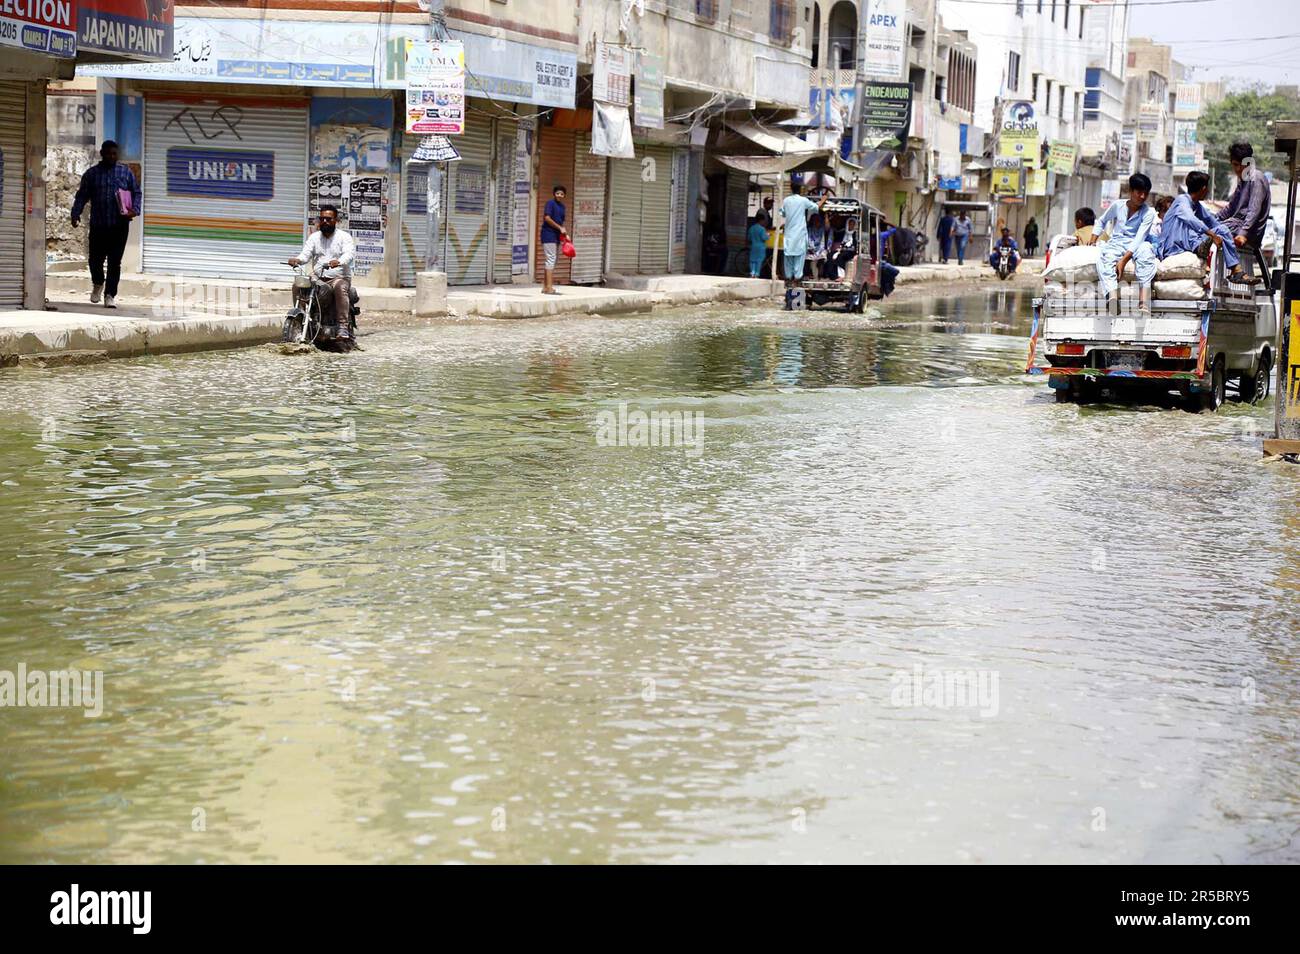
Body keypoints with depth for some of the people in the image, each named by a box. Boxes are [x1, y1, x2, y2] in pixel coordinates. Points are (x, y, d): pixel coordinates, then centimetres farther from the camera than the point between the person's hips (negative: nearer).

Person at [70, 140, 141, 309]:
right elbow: (82, 196, 8)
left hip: (119, 225, -1)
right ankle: (98, 283, 32)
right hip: (98, 224, 1)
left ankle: (110, 295, 3)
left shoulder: (126, 173, 10)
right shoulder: (91, 174, 9)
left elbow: (136, 193, 11)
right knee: (95, 259, 3)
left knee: (115, 262, -3)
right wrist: (75, 214, -6)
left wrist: (135, 210, -7)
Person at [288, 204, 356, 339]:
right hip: (318, 278, 4)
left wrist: (339, 262, -38)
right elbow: (306, 253, 2)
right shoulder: (314, 237, 16)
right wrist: (298, 260, -23)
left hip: (339, 277, -4)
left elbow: (350, 253, -15)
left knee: (340, 287, -38)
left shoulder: (344, 237, 3)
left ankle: (343, 326, -40)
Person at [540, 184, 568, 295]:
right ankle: (549, 288, -14)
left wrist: (565, 234, 11)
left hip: (556, 236, 9)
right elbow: (547, 218, -16)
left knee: (548, 261, 10)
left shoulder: (562, 206, 17)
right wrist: (560, 228, -16)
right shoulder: (550, 203, -8)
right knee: (550, 259, -12)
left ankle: (545, 287, 14)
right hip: (549, 234, -9)